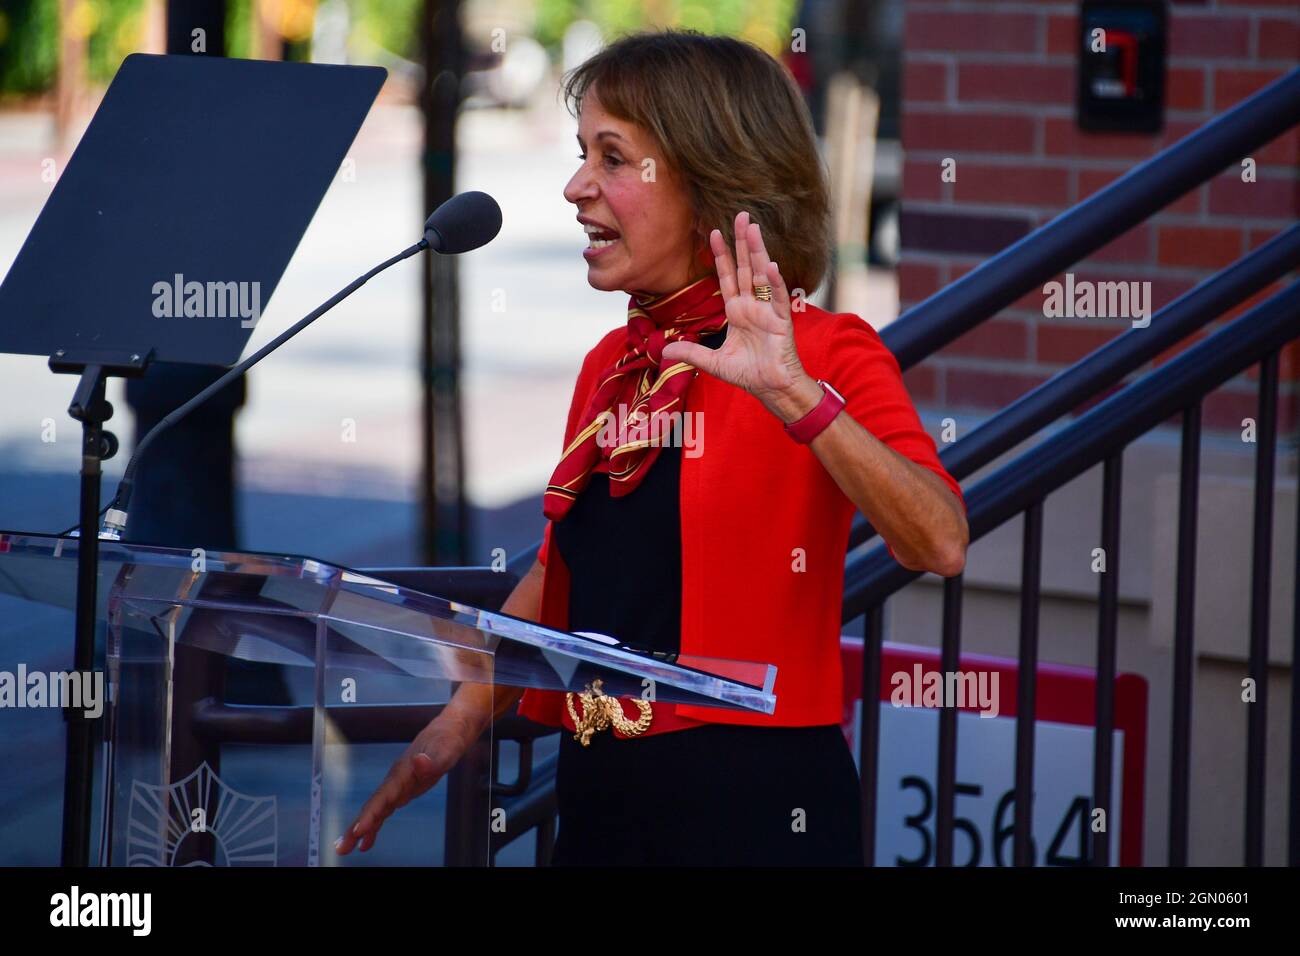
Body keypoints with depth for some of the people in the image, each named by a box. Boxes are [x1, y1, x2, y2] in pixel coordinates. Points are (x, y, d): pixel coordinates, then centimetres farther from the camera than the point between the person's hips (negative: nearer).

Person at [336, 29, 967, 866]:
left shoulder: (824, 353, -9)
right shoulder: (612, 365, 12)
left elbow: (939, 544, -24)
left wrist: (797, 398, -34)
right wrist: (459, 726, 11)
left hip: (753, 797, -6)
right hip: (601, 792, 6)